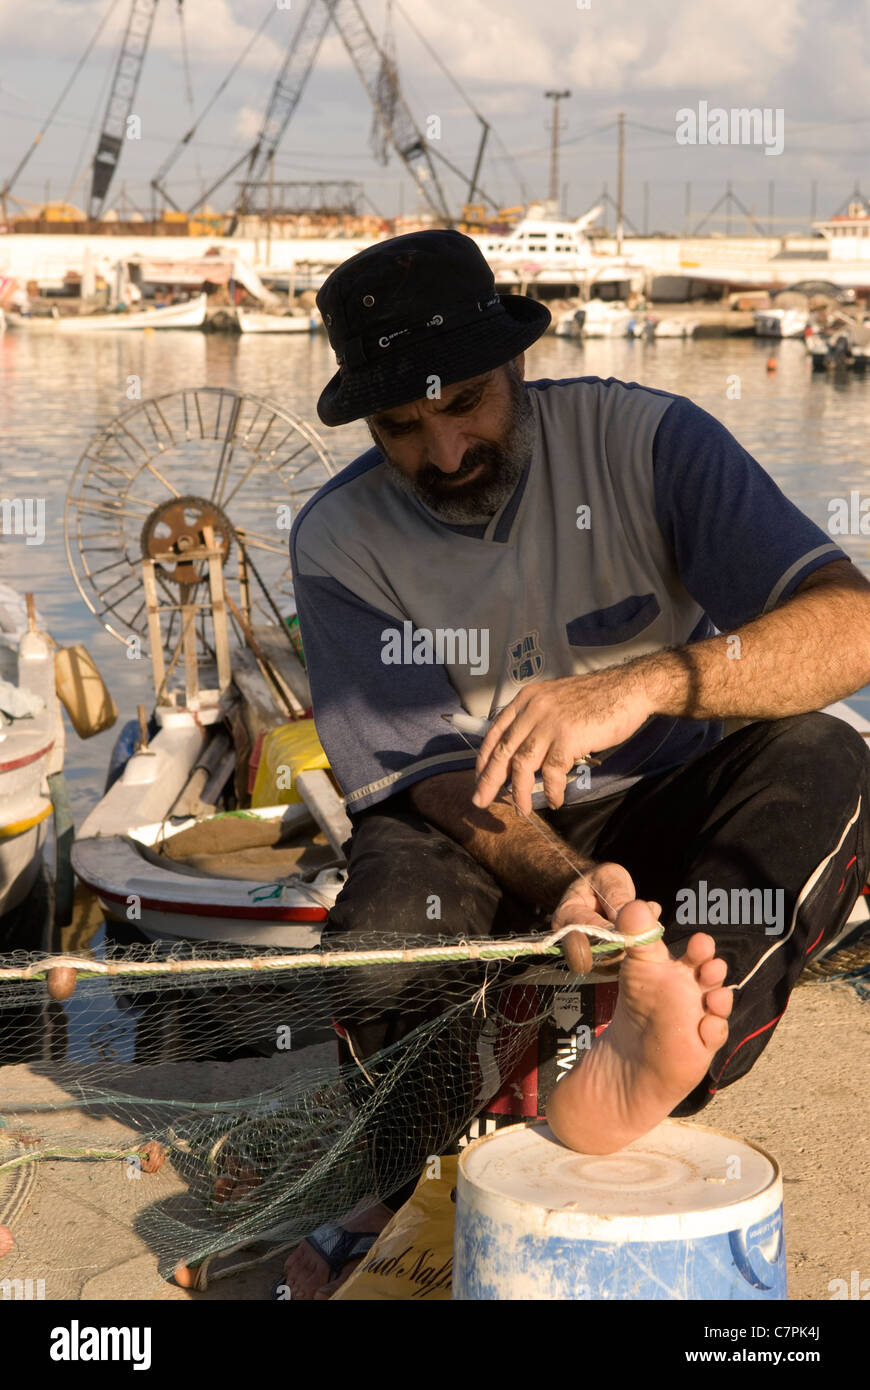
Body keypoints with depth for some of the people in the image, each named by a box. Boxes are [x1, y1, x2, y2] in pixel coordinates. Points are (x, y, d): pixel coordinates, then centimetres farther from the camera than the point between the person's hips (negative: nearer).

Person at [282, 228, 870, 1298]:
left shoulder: (642, 438, -13)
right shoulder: (338, 541, -8)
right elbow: (430, 774, -14)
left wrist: (645, 684, -42)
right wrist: (563, 883, -35)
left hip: (662, 808, 1)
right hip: (472, 835, 0)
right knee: (383, 940, -34)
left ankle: (634, 1074, -46)